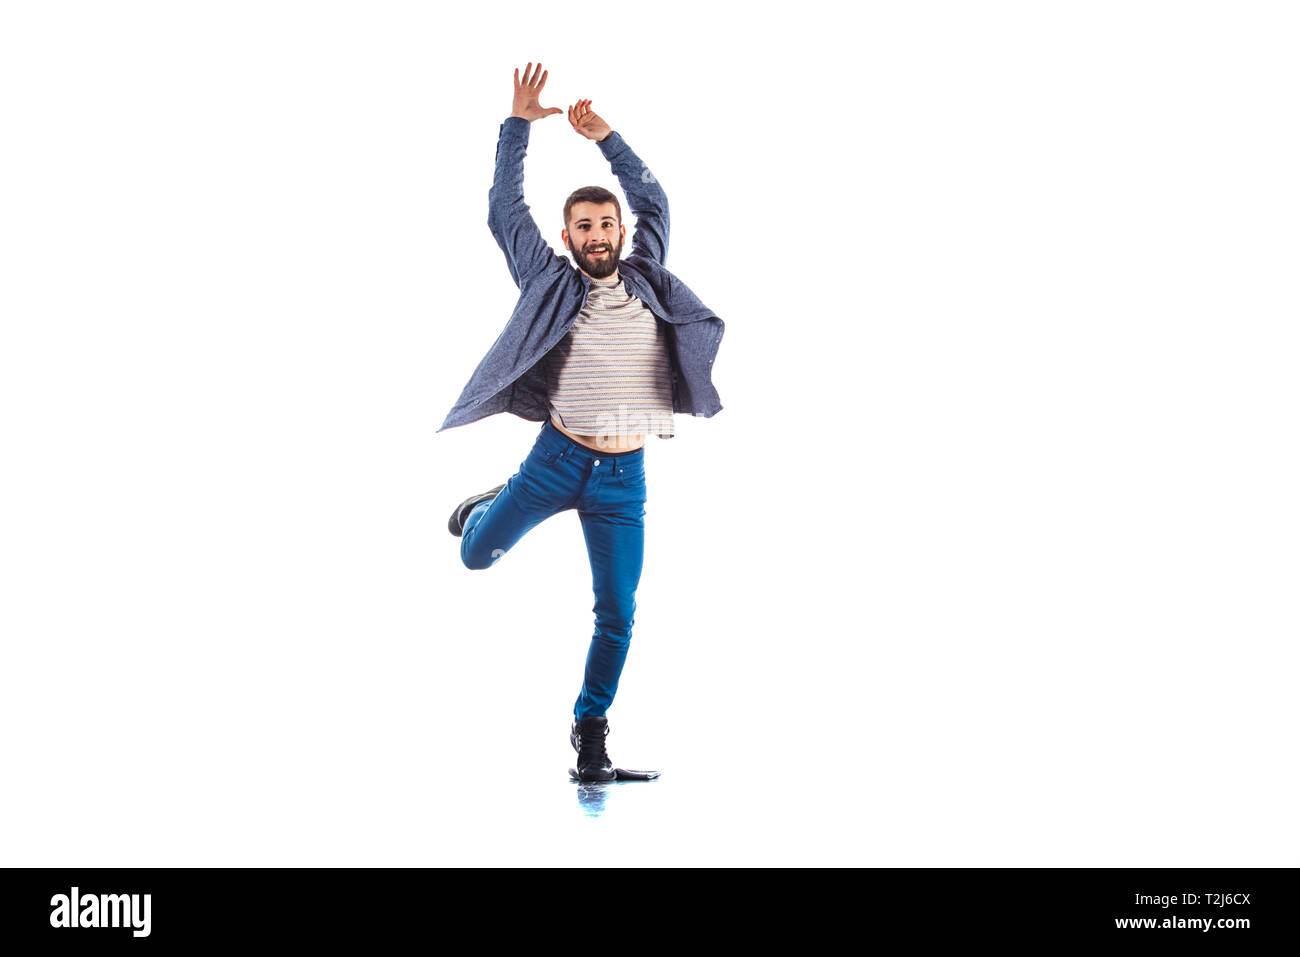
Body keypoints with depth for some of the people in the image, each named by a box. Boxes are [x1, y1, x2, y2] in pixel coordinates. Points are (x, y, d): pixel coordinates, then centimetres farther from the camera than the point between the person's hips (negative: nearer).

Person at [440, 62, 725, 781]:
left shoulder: (645, 279, 9)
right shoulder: (552, 283, 2)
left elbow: (654, 201, 20)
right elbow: (505, 210, 0)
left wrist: (605, 139, 15)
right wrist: (518, 123, -2)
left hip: (624, 476, 2)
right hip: (557, 457, -1)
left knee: (617, 614, -1)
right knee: (477, 556, 8)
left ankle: (591, 732, 14)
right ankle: (482, 508, 44)